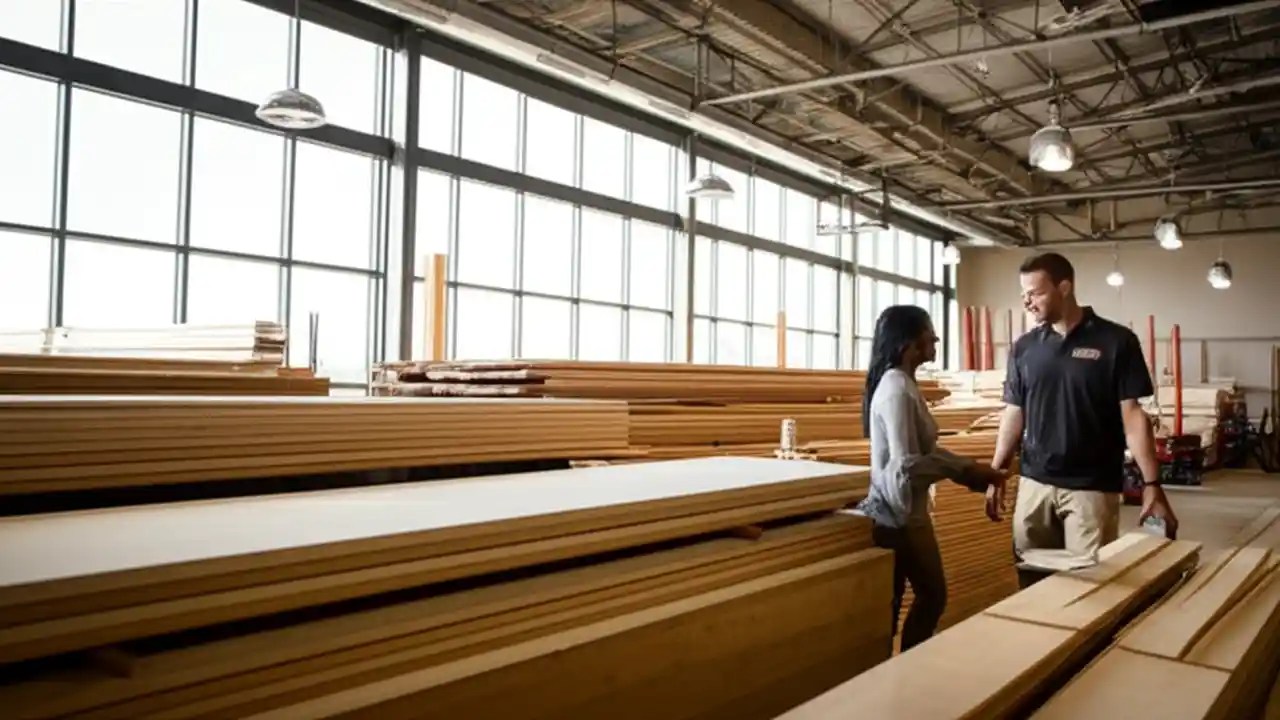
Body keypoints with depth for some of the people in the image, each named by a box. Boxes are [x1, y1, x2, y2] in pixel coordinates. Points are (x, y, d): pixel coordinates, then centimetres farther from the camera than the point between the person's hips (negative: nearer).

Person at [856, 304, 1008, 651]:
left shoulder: (902, 384, 10)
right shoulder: (897, 390, -22)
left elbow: (925, 450, 14)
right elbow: (907, 464, -27)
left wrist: (971, 468, 5)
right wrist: (964, 470, -15)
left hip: (905, 511, 9)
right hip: (900, 514, -9)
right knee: (932, 595, 6)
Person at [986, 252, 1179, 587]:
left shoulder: (1116, 341, -4)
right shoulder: (1024, 348, 6)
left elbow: (1132, 415, -6)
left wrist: (1152, 485, -12)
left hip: (1093, 488, -3)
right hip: (1033, 484, 3)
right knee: (1031, 582, 9)